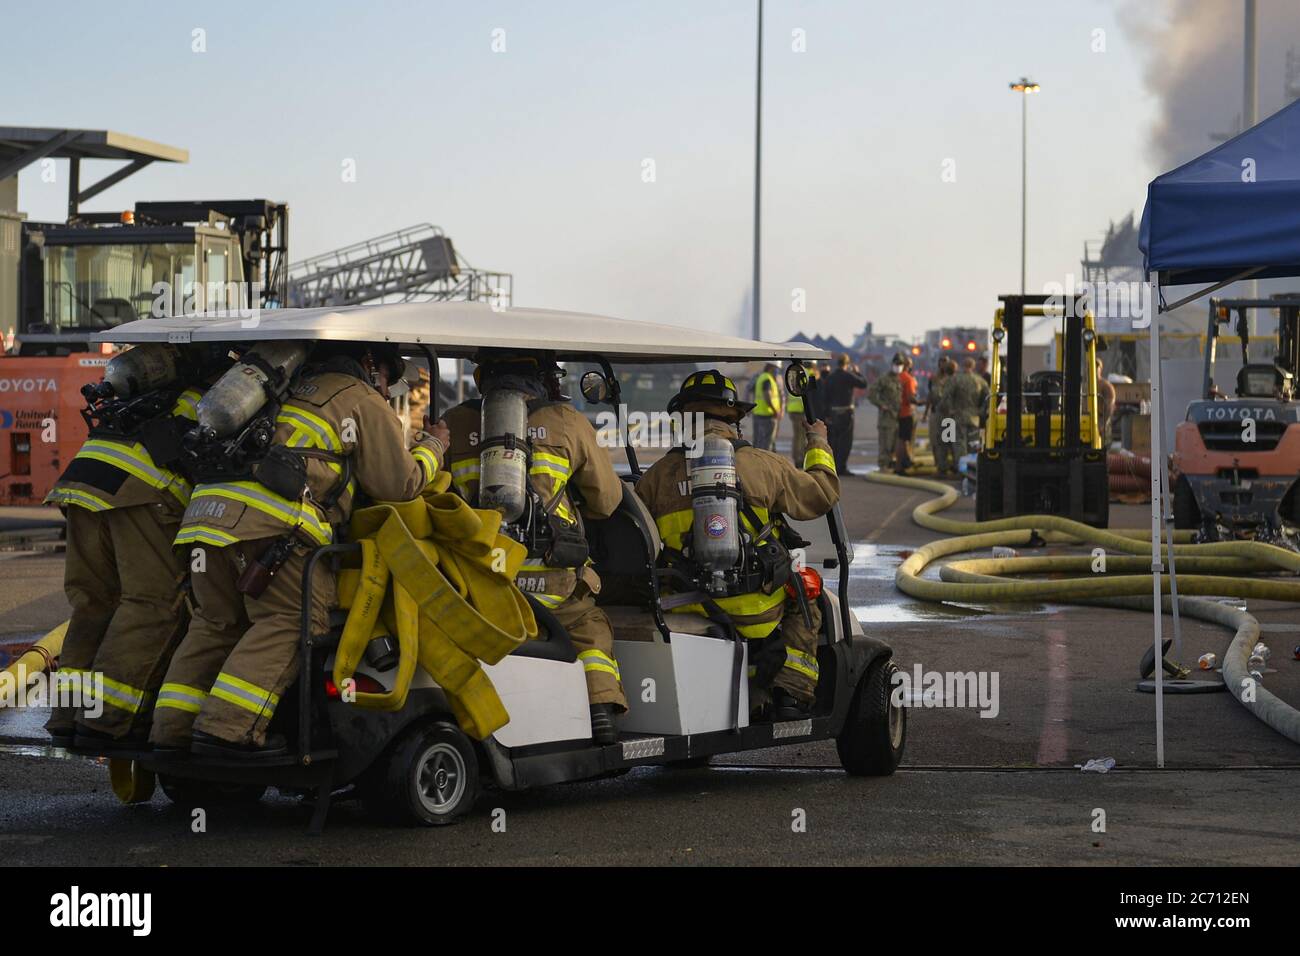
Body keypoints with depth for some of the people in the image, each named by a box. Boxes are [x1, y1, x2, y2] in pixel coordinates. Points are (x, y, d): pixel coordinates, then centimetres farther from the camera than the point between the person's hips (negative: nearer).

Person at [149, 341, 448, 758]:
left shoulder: (294, 391, 35)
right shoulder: (364, 402, 14)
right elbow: (399, 482, 14)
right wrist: (431, 448, 32)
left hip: (208, 507, 8)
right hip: (273, 521, -8)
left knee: (216, 623, 17)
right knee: (288, 622, -4)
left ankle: (172, 729, 11)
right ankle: (228, 728, -16)